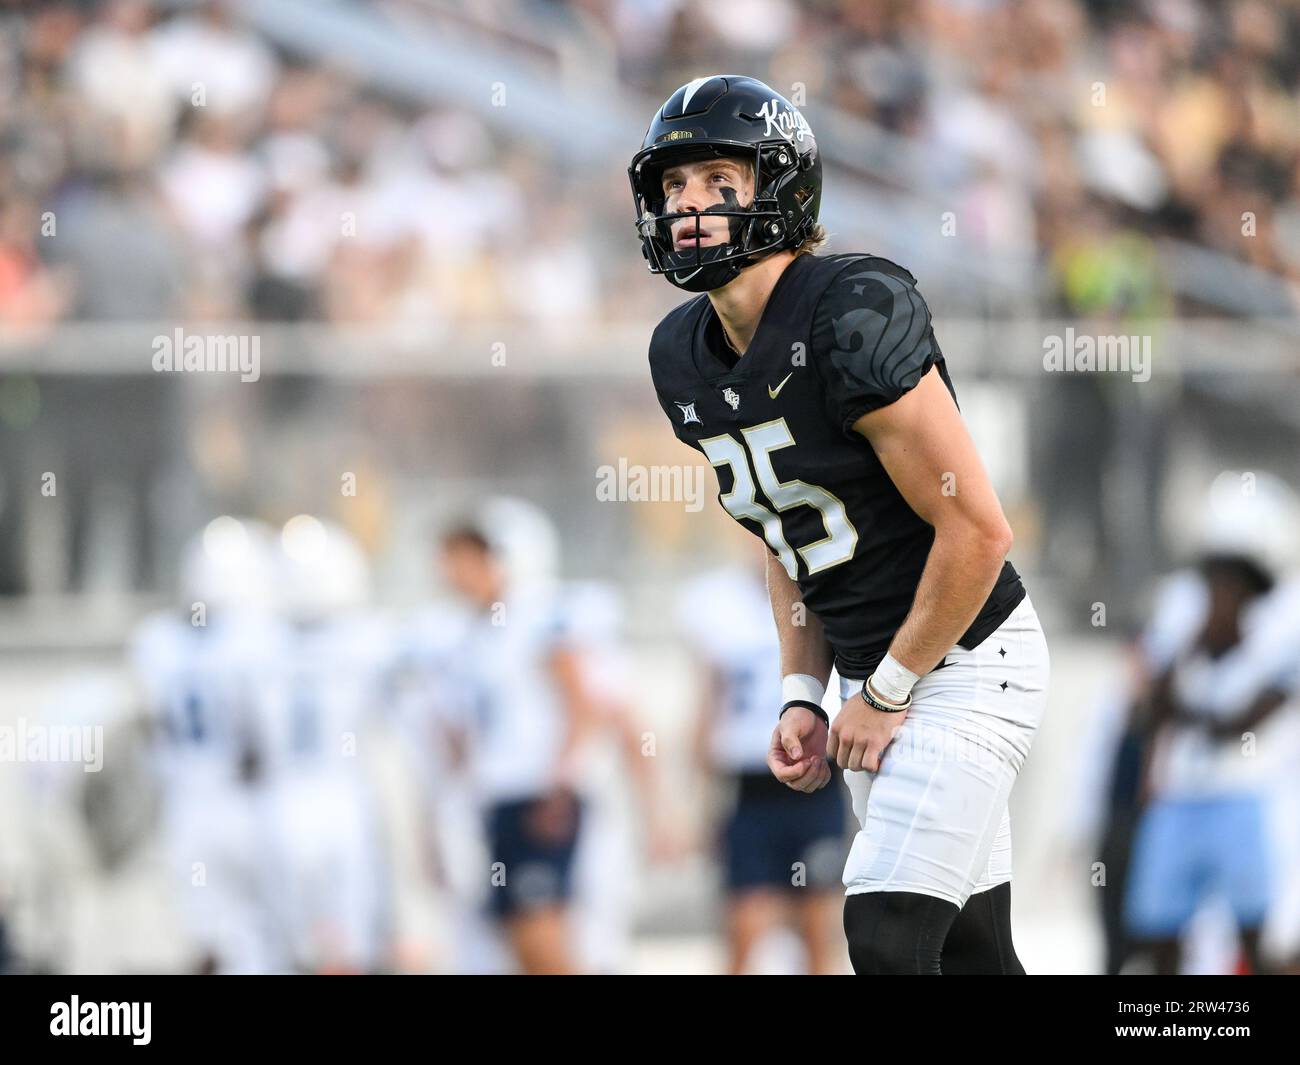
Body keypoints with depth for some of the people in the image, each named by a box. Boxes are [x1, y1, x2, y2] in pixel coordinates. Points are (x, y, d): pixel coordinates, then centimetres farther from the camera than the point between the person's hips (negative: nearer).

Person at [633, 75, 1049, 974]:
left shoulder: (853, 318, -23)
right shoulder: (685, 357, 3)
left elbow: (977, 529, -22)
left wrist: (886, 694, -15)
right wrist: (804, 695, 5)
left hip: (966, 663, -8)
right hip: (876, 675, 8)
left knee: (887, 937, -17)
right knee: (969, 954, 13)